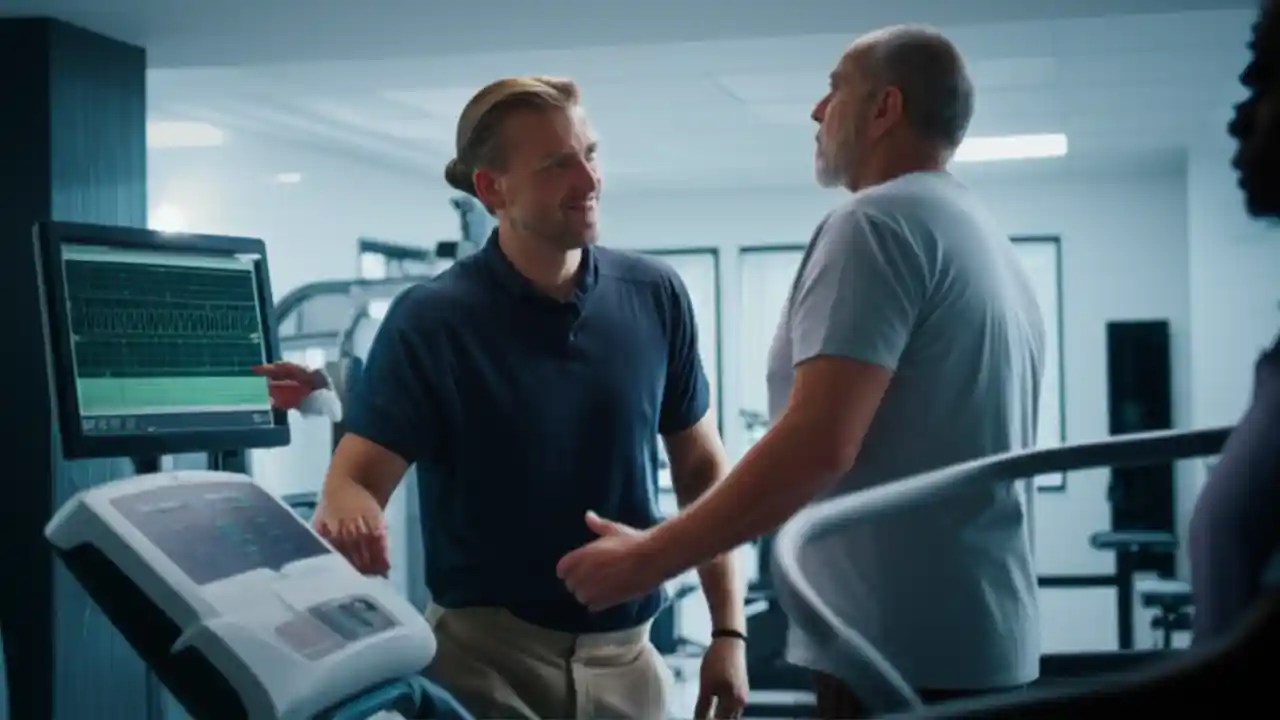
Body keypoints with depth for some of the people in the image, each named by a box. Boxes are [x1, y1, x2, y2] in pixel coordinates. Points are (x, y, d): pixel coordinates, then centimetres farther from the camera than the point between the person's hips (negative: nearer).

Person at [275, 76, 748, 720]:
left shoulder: (656, 297, -2)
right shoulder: (430, 321, -11)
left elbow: (702, 470, 6)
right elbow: (353, 480, -14)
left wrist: (728, 630, 1)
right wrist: (347, 516, -38)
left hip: (624, 658, 4)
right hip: (484, 657, -3)